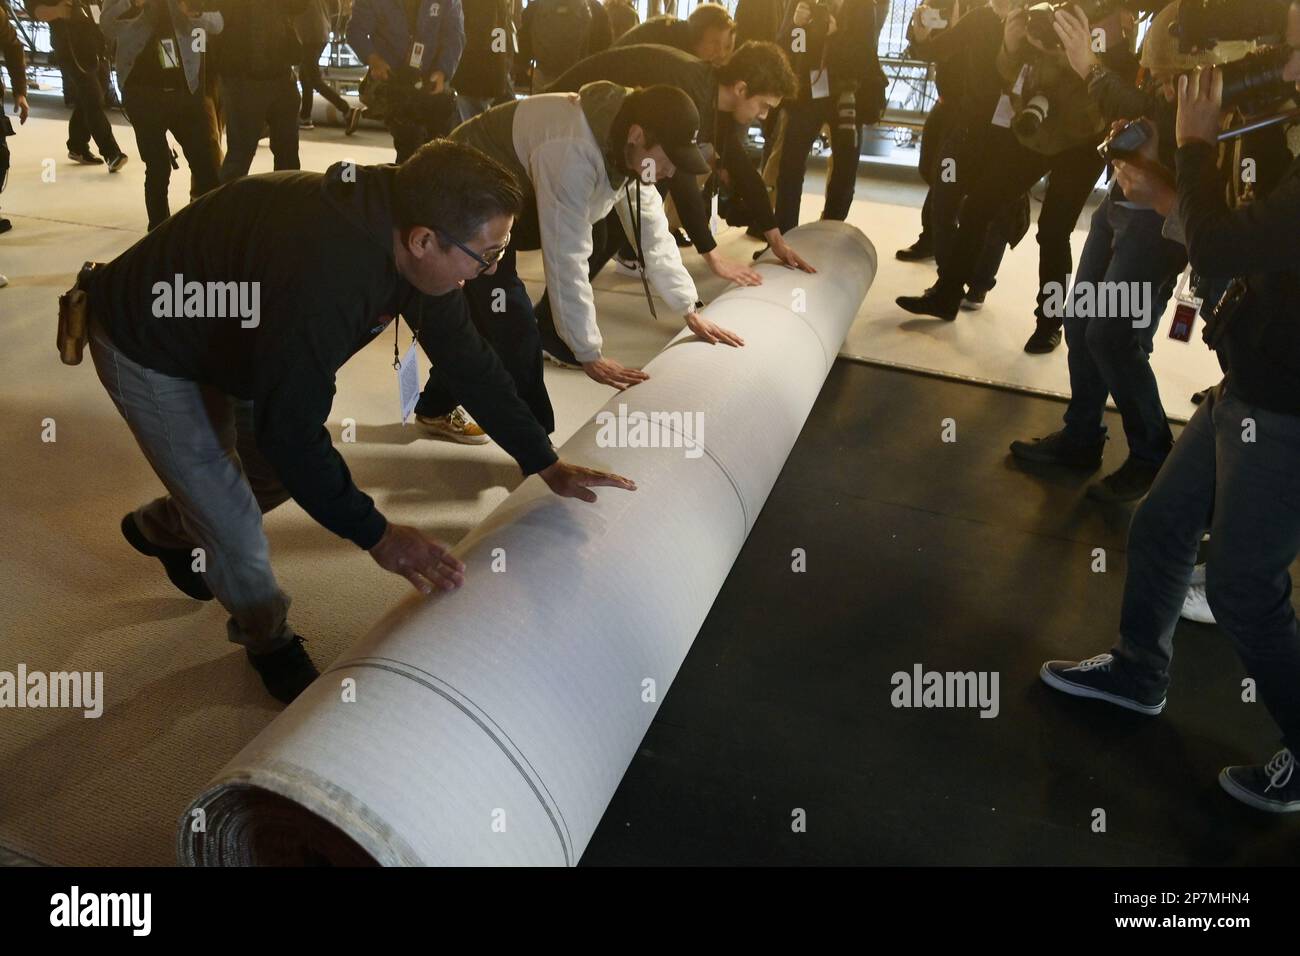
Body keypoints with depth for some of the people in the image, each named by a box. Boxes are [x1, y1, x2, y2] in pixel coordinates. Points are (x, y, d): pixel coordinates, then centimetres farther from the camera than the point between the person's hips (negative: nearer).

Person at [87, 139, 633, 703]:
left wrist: (546, 464, -7)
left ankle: (159, 528, 46)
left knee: (284, 472, 19)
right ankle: (268, 641, 25)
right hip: (146, 348, -8)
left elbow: (467, 360, -8)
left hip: (224, 333, 8)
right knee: (233, 519, -5)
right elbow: (290, 427, -37)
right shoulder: (321, 274, -44)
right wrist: (375, 535, -31)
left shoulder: (401, 238, -17)